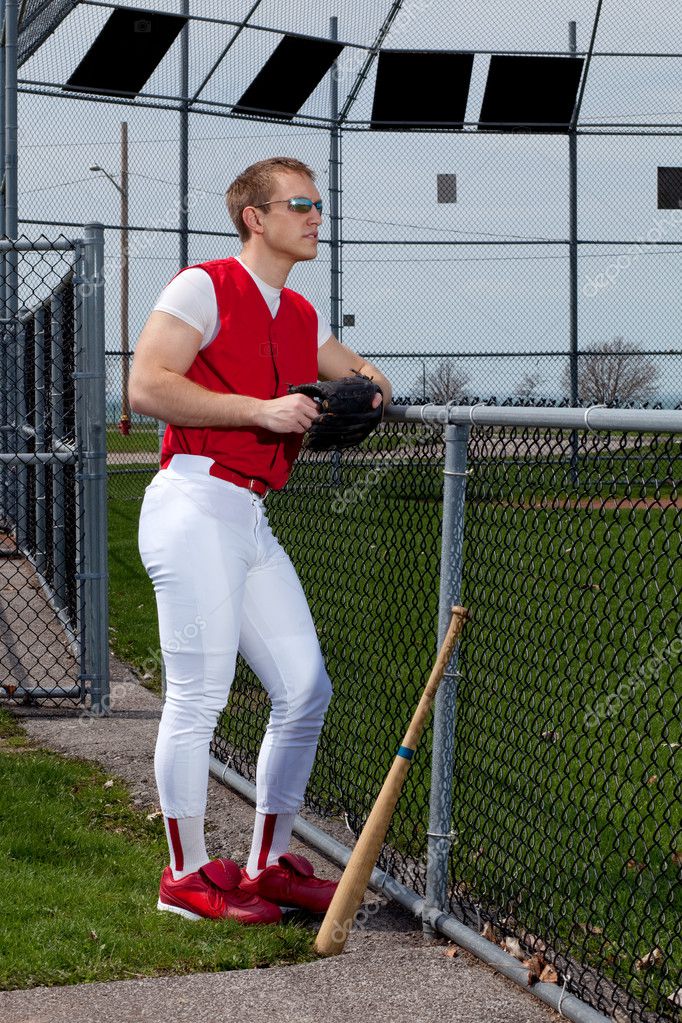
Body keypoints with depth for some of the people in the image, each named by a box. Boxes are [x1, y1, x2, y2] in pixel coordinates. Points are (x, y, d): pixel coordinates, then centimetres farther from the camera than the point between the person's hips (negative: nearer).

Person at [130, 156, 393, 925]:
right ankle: (187, 877, 3)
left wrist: (368, 390, 6)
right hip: (194, 507, -8)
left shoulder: (300, 316, 21)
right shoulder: (203, 287, -3)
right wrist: (261, 409, -17)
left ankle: (268, 865, 16)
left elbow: (364, 376, 32)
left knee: (305, 689, 6)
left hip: (253, 522, 9)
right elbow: (147, 386, -13)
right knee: (199, 695, -7)